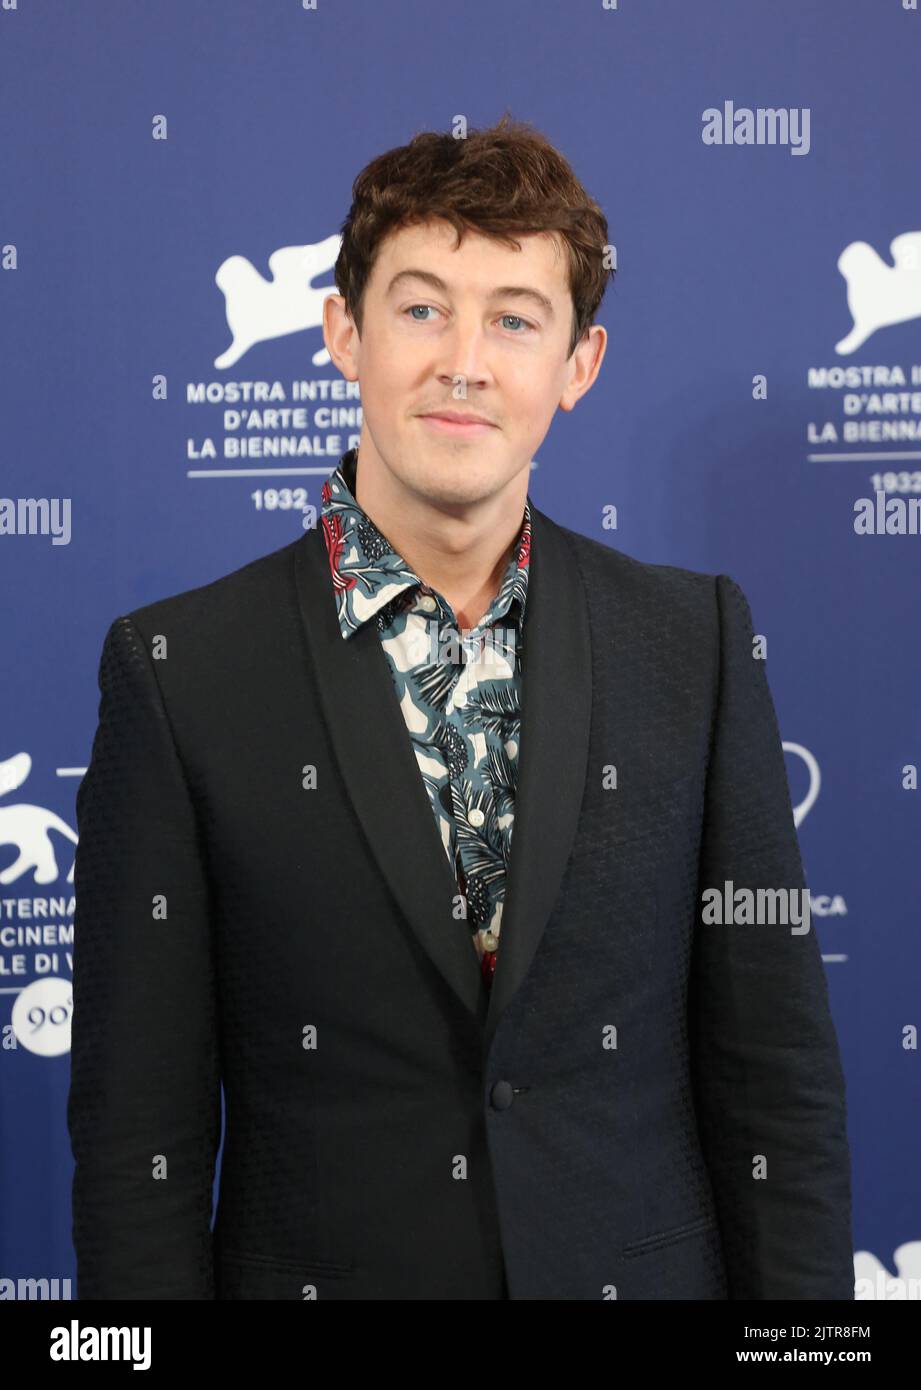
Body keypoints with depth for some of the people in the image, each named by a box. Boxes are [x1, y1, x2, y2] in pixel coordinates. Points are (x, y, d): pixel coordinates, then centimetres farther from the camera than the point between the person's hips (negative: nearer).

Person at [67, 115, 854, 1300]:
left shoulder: (697, 639, -1)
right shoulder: (178, 668, -7)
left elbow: (775, 1077, 0)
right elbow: (135, 1122, -6)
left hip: (641, 1269, 2)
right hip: (318, 1268, -1)